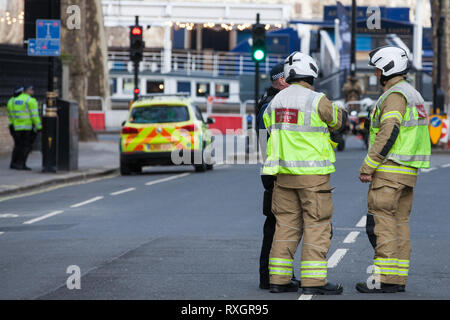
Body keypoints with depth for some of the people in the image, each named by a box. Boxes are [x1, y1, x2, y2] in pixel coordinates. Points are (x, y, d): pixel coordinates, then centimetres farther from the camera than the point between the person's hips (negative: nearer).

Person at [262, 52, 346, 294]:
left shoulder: (276, 102, 8)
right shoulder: (316, 101, -11)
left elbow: (269, 125, 17)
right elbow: (335, 121, 4)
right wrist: (341, 113, 26)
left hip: (283, 172, 6)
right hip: (312, 173, -6)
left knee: (286, 224, 11)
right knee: (317, 225, -1)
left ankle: (278, 279, 10)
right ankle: (313, 281, -4)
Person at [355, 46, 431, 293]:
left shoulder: (395, 95, -13)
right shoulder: (414, 95, 18)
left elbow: (388, 134, -22)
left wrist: (367, 167, -18)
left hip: (389, 171, -10)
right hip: (408, 171, 10)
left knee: (382, 222, -8)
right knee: (400, 223, 10)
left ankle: (383, 279, -10)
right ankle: (398, 277, 11)